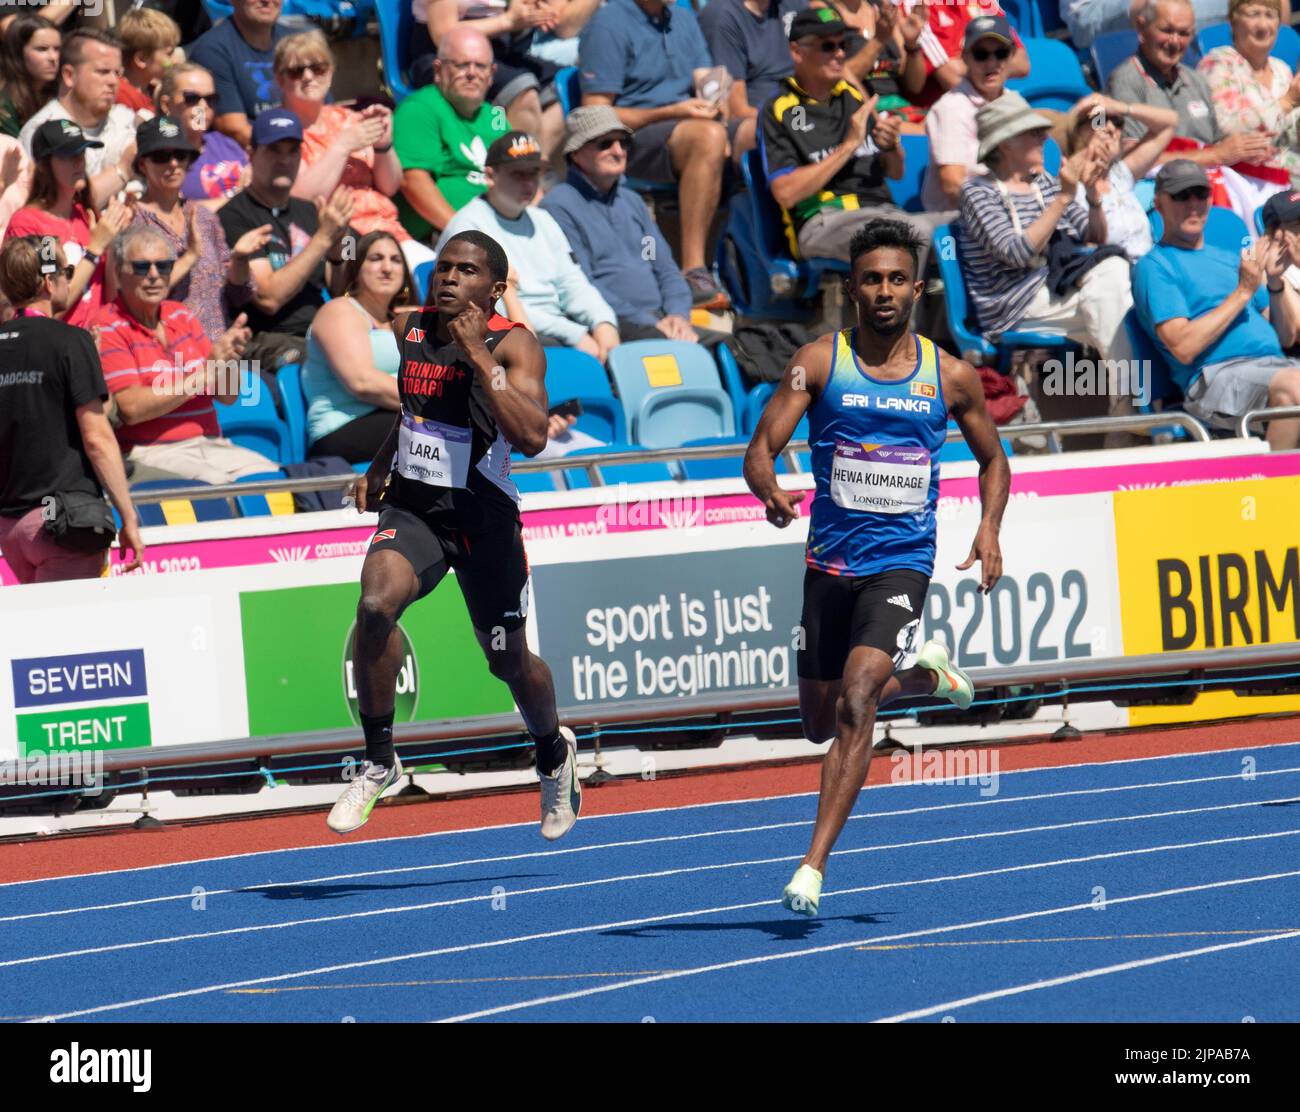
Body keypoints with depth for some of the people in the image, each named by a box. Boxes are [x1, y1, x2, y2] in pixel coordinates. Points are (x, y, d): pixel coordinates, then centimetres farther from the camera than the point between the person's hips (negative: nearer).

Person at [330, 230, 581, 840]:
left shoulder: (513, 345, -13)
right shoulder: (409, 328, 3)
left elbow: (532, 437, -29)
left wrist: (478, 355, -28)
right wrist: (379, 468, 14)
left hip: (484, 518, -3)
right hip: (412, 507, 3)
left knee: (509, 661, 12)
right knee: (376, 603, -27)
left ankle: (554, 753, 45)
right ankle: (378, 760, -13)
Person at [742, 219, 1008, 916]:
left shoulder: (950, 377, 1)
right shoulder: (819, 362, -3)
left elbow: (992, 459, 16)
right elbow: (762, 449, -8)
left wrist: (989, 530, -2)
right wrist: (771, 491, -32)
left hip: (901, 563, -2)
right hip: (830, 562, 2)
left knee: (855, 704, -20)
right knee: (820, 722, 13)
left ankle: (813, 867, -20)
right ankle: (922, 672, 43)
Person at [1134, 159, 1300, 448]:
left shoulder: (1231, 260, 28)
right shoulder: (1154, 267, 6)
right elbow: (1183, 348, -9)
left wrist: (1274, 283, 7)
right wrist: (1243, 292, -5)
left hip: (1277, 363, 7)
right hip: (1215, 374, -7)